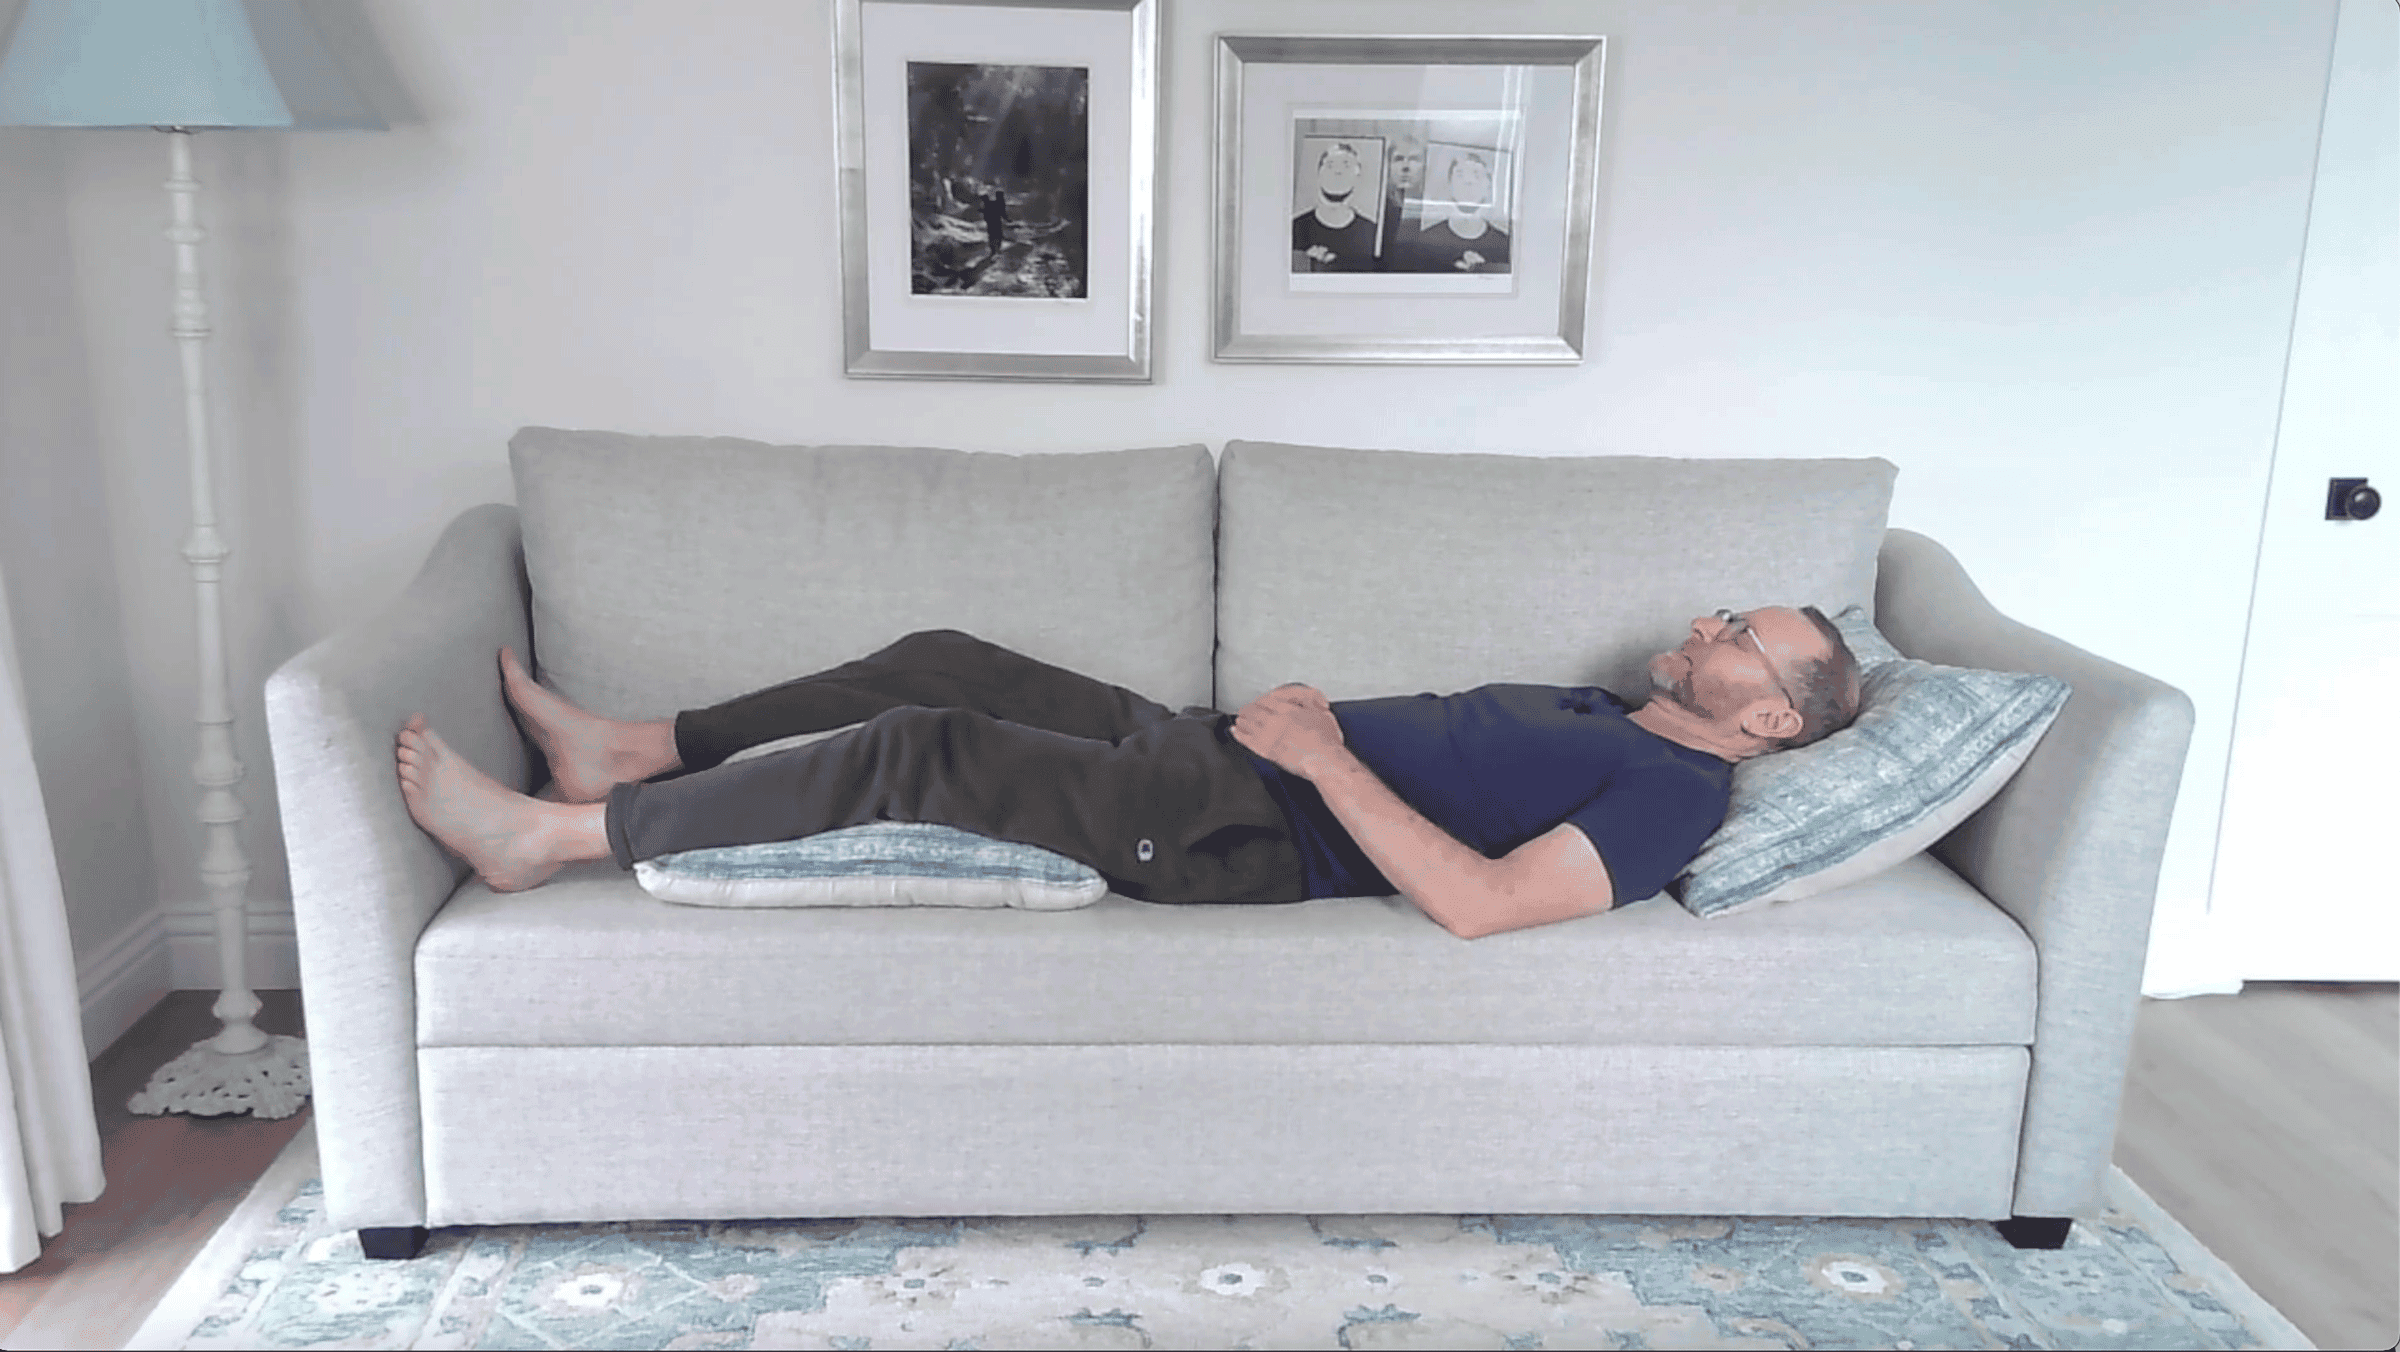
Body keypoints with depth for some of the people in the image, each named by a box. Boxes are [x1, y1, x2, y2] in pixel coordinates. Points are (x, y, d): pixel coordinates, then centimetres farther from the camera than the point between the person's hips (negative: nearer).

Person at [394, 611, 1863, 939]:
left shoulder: (1678, 790, -10)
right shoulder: (1600, 708, 20)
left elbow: (1480, 901, -25)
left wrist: (1328, 758, -20)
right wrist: (1312, 713, 4)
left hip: (1239, 838, -9)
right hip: (1209, 748, 9)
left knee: (912, 751, -19)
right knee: (942, 658, 7)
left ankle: (559, 835, -8)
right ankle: (638, 750, 18)